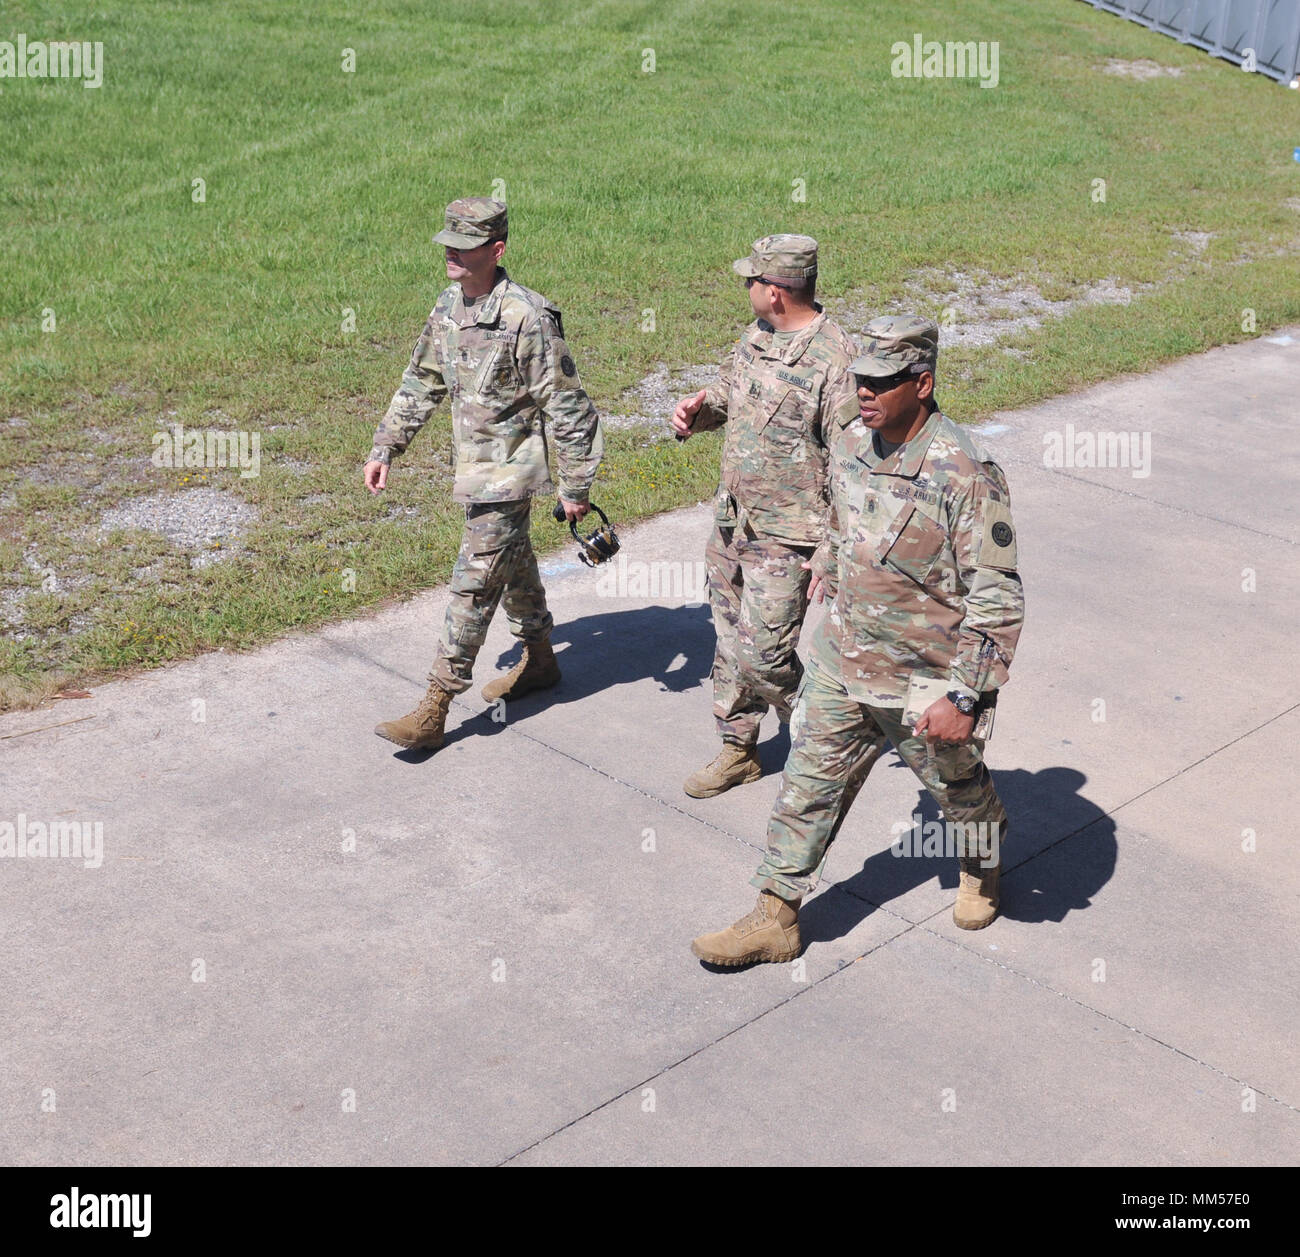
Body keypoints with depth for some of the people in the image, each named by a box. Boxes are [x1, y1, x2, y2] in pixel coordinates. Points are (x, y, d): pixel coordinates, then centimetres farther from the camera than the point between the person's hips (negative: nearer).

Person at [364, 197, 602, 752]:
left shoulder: (527, 317, -22)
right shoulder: (450, 304, 2)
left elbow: (568, 407, -17)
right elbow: (420, 383, 13)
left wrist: (575, 485, -14)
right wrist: (385, 448, 9)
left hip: (508, 472, -8)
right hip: (473, 464, 8)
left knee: (473, 585, -6)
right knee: (512, 565, 22)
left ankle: (434, 710, -2)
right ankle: (538, 660, 41)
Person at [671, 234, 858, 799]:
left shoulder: (835, 361, -21)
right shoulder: (757, 334, 4)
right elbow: (729, 388, 23)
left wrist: (831, 552, -20)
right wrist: (700, 408, -2)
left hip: (785, 539, -8)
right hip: (731, 520, 8)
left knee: (764, 655, -4)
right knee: (731, 640, 17)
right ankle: (738, 750, 33)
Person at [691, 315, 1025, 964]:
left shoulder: (964, 473, -25)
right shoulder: (851, 441, -3)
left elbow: (998, 599, -23)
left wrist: (964, 698, -25)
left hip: (925, 681, -5)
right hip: (840, 663, 6)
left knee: (959, 788, 19)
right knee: (807, 785, 9)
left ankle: (982, 872, 49)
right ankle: (774, 917, 21)